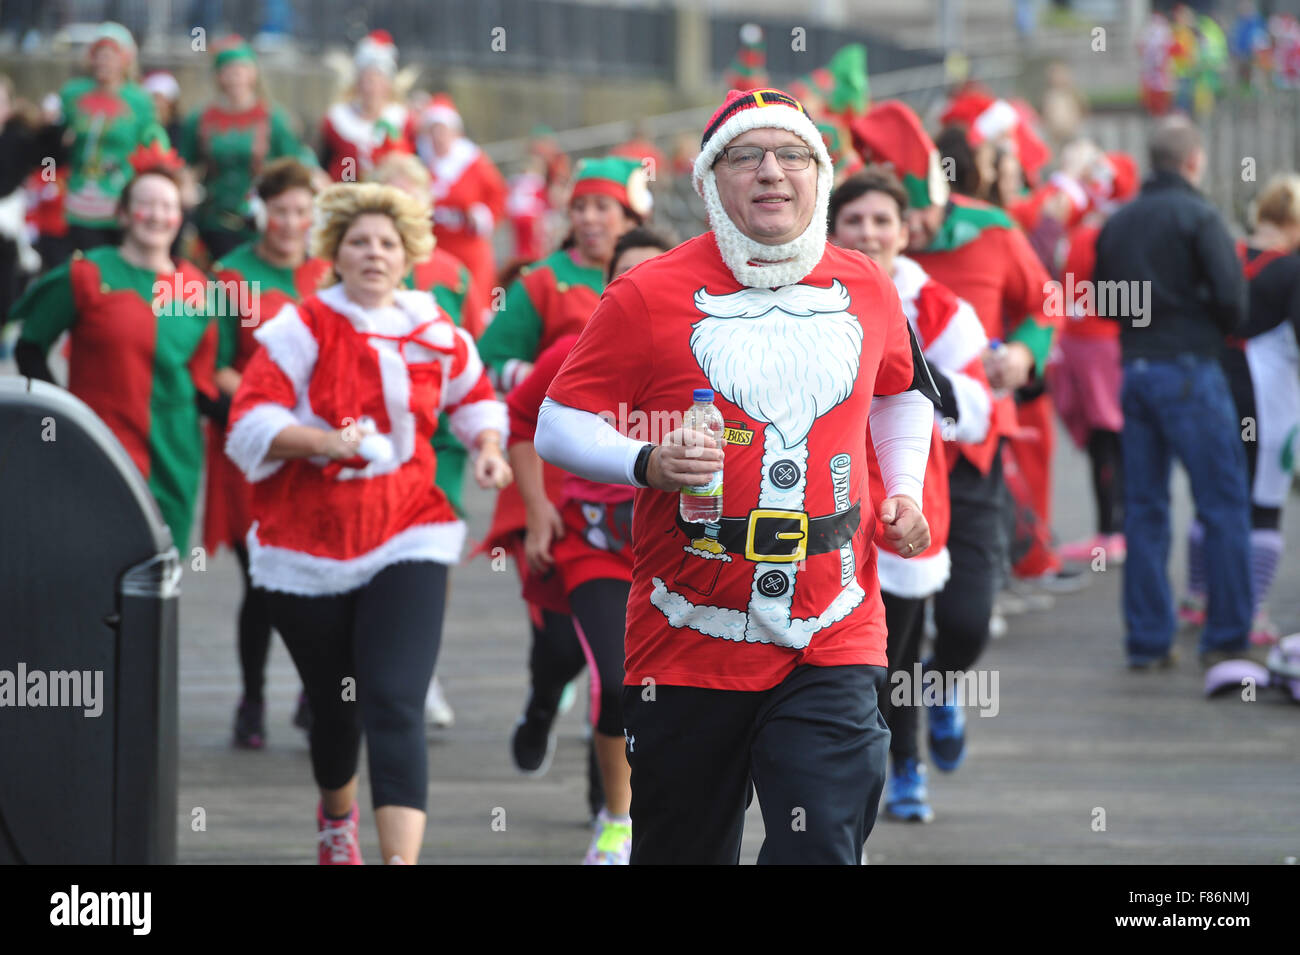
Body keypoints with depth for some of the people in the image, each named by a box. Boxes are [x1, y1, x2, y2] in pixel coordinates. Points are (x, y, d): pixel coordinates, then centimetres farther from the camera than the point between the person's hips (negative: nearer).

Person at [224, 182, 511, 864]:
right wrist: (324, 441, -27)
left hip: (406, 542, 0)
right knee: (334, 703, 15)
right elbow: (250, 422, -13)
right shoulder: (303, 328, -6)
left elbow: (474, 395, 26)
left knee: (395, 705, -16)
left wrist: (487, 446, 7)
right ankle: (337, 813, 47)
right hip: (308, 545, 0)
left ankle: (401, 856, -22)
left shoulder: (437, 335, 5)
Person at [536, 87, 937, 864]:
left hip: (830, 647, 1)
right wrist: (648, 464, -19)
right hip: (688, 647, -1)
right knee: (682, 854, 8)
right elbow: (559, 424, -1)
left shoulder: (867, 289, 8)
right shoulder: (649, 295, -4)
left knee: (822, 850, -13)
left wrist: (903, 492, 13)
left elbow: (901, 390, 29)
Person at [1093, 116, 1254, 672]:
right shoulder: (1197, 216, -8)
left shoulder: (1118, 222, 11)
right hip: (1188, 369, -6)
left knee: (1144, 509, 8)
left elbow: (1102, 302, 14)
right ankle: (1226, 636, -1)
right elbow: (1231, 293, -14)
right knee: (1223, 506, 0)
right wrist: (1222, 328, 5)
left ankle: (1147, 641, 7)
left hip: (1135, 370, 6)